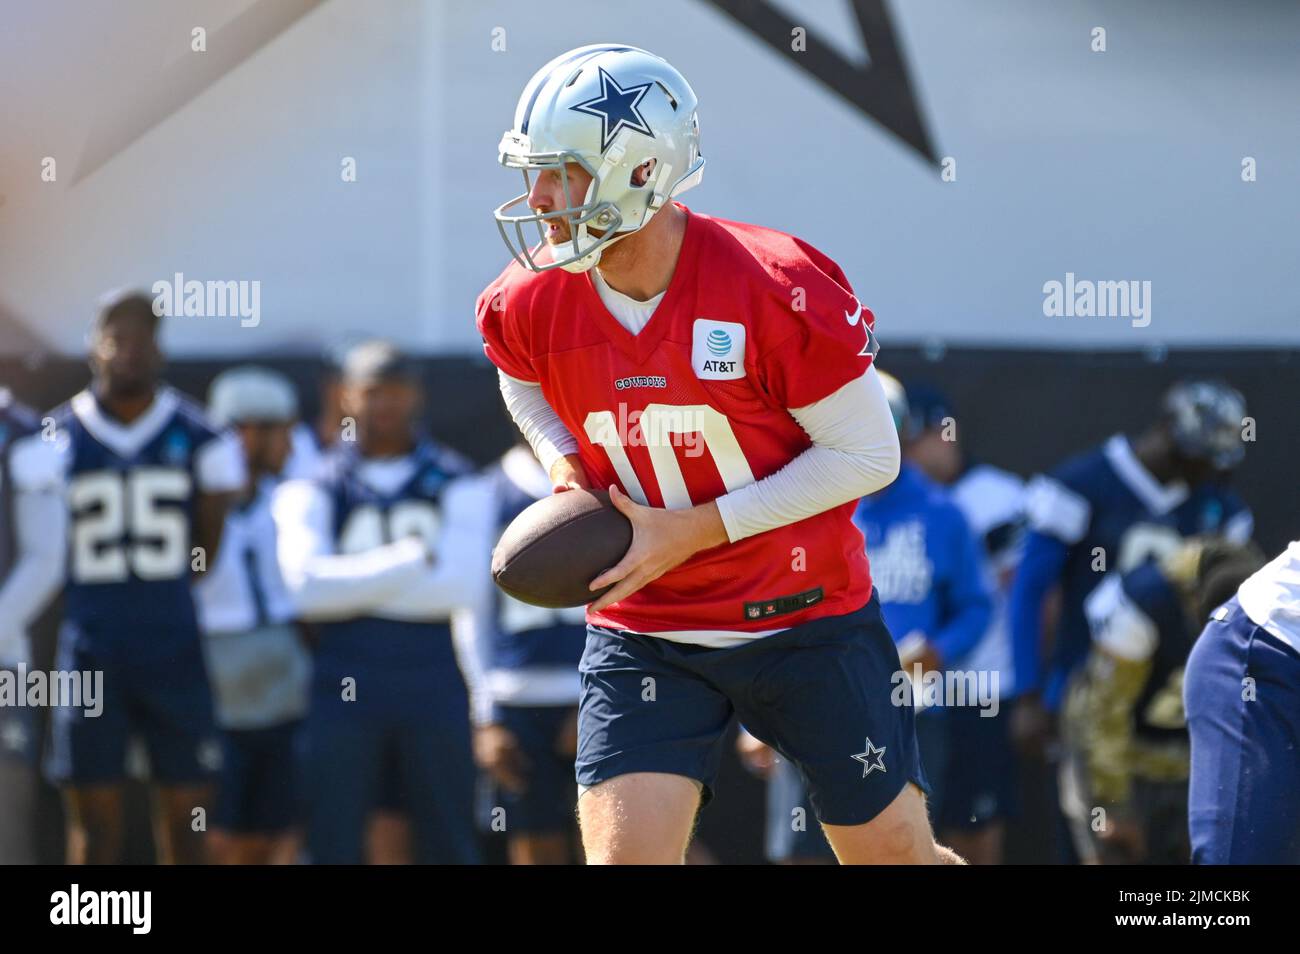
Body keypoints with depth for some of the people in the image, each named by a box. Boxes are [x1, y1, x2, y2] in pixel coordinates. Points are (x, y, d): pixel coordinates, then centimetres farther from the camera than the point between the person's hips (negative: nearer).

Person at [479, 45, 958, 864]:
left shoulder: (777, 290, -22)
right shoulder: (530, 309, -7)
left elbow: (868, 455, -15)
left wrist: (694, 530, -19)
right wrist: (564, 466, -3)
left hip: (806, 620, -2)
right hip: (643, 633, 2)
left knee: (896, 854, 9)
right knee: (623, 855, -14)